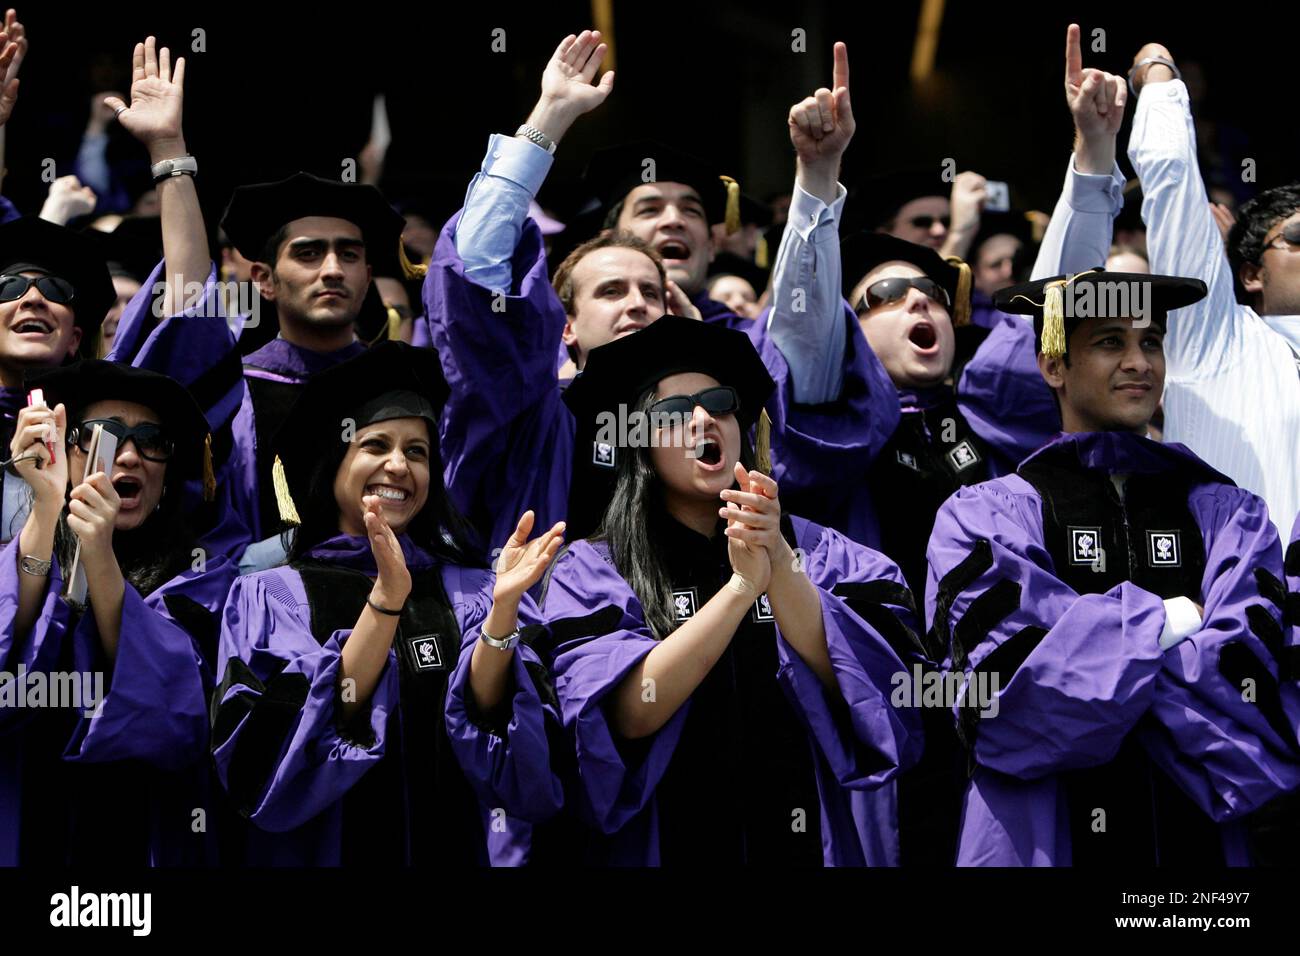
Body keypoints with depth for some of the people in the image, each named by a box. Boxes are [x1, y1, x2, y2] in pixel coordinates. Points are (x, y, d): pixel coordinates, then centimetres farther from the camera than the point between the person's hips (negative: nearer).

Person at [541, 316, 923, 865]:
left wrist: (780, 563, -25)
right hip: (668, 845, -1)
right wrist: (743, 584, -25)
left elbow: (863, 685, -13)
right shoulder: (592, 572, -4)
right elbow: (629, 714, -19)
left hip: (812, 841, 2)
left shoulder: (817, 551, 1)